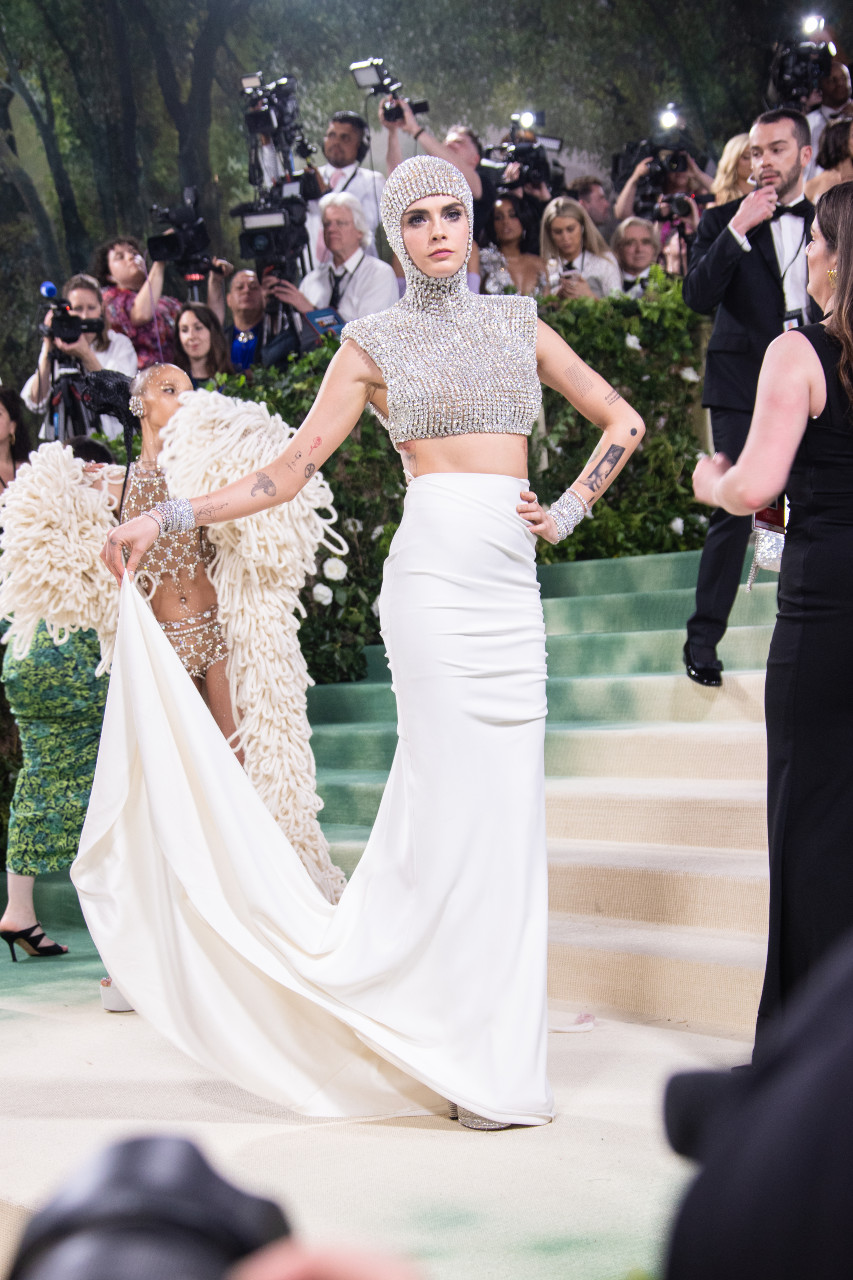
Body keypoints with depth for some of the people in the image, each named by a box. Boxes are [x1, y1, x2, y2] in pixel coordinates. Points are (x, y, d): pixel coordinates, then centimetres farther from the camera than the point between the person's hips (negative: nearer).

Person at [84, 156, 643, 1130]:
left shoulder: (517, 322, 16)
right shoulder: (375, 344, 6)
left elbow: (622, 420, 20)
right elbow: (293, 468, 6)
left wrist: (569, 511, 7)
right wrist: (165, 518, 0)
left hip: (512, 587, 4)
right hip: (436, 577, -4)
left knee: (501, 807, 2)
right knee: (459, 800, -9)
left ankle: (482, 1044, 10)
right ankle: (475, 1057, -2)